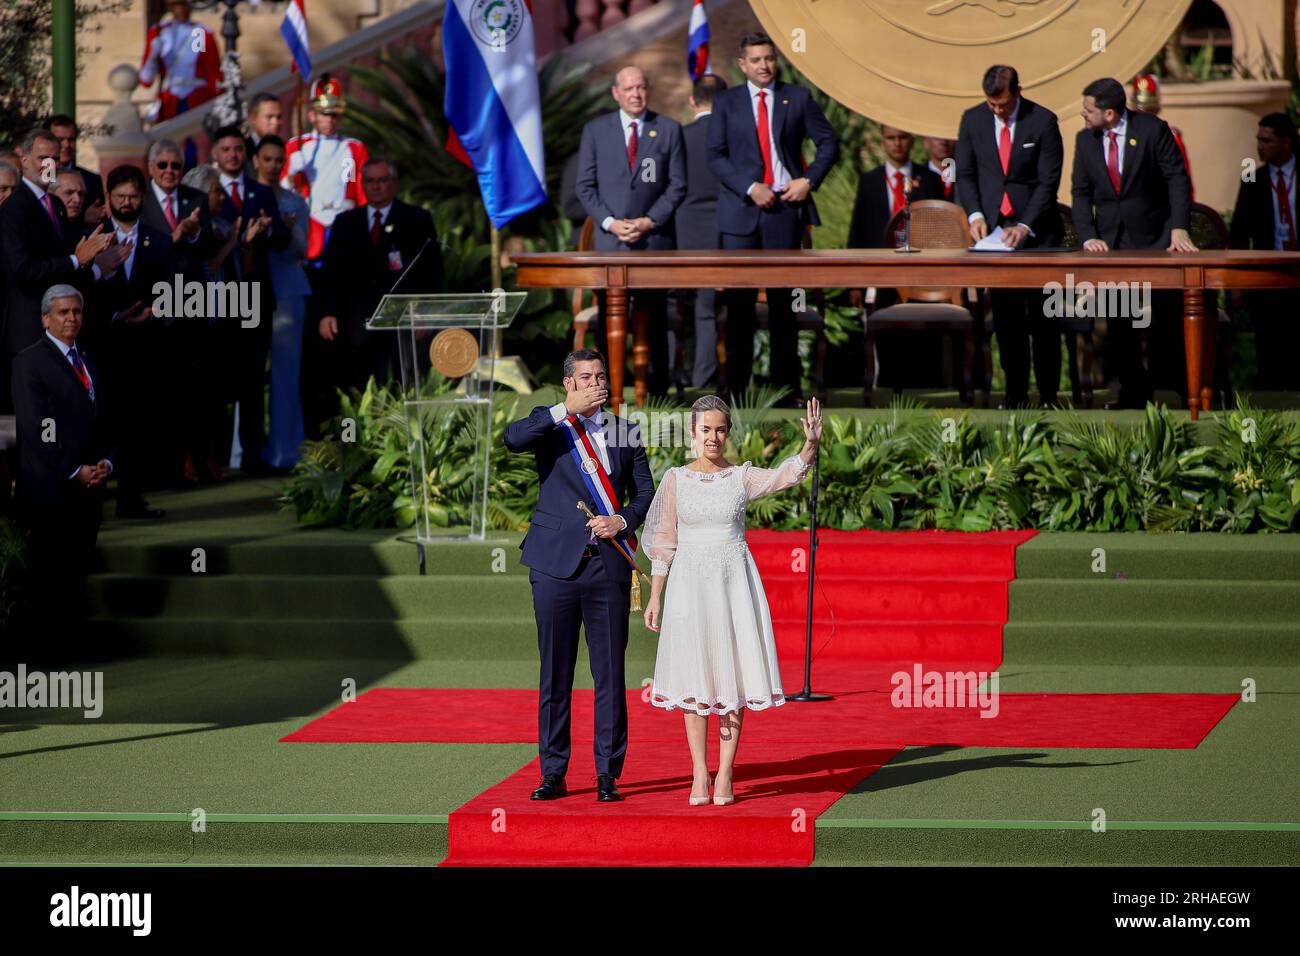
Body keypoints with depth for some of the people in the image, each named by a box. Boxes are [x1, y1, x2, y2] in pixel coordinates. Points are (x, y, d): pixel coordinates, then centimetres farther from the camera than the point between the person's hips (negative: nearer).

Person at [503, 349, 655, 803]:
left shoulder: (625, 432, 12)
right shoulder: (549, 424, 5)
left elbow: (645, 492, 15)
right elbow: (513, 439, -16)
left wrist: (623, 521, -5)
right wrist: (568, 409, -18)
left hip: (609, 565, 1)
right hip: (556, 564, -1)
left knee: (610, 672, 1)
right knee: (555, 673, 3)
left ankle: (608, 773, 7)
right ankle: (553, 773, 8)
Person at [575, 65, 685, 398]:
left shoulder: (668, 130, 7)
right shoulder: (595, 130, 8)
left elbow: (677, 185, 5)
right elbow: (585, 185, 6)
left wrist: (649, 221, -7)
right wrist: (610, 222, -7)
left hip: (654, 237, 0)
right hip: (609, 240, 0)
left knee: (654, 318, 2)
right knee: (608, 317, -4)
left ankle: (658, 389, 6)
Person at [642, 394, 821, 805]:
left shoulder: (742, 477, 2)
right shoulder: (676, 479, 3)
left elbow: (787, 475, -15)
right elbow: (663, 541, 5)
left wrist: (811, 444, -33)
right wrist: (655, 597, 1)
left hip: (734, 583, 0)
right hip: (690, 584, 0)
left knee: (732, 677, -1)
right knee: (694, 679, 1)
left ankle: (726, 774, 3)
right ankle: (700, 773, 5)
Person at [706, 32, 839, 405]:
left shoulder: (798, 98, 8)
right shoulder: (726, 102, 7)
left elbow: (829, 143, 11)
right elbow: (716, 156, 0)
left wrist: (809, 181, -3)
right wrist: (750, 188, -12)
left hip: (785, 206, 0)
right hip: (741, 210, 0)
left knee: (782, 299, 2)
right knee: (739, 301, -1)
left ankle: (787, 385, 4)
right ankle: (735, 386, 2)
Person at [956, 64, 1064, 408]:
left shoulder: (1043, 121, -8)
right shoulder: (973, 120, 2)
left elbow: (1048, 181, -8)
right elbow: (965, 173, 8)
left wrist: (1025, 226, -17)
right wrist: (975, 215, -8)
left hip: (1036, 229, -3)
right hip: (993, 226, 3)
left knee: (1043, 315, -1)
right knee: (1005, 315, 3)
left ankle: (1048, 392, 4)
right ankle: (1015, 389, 7)